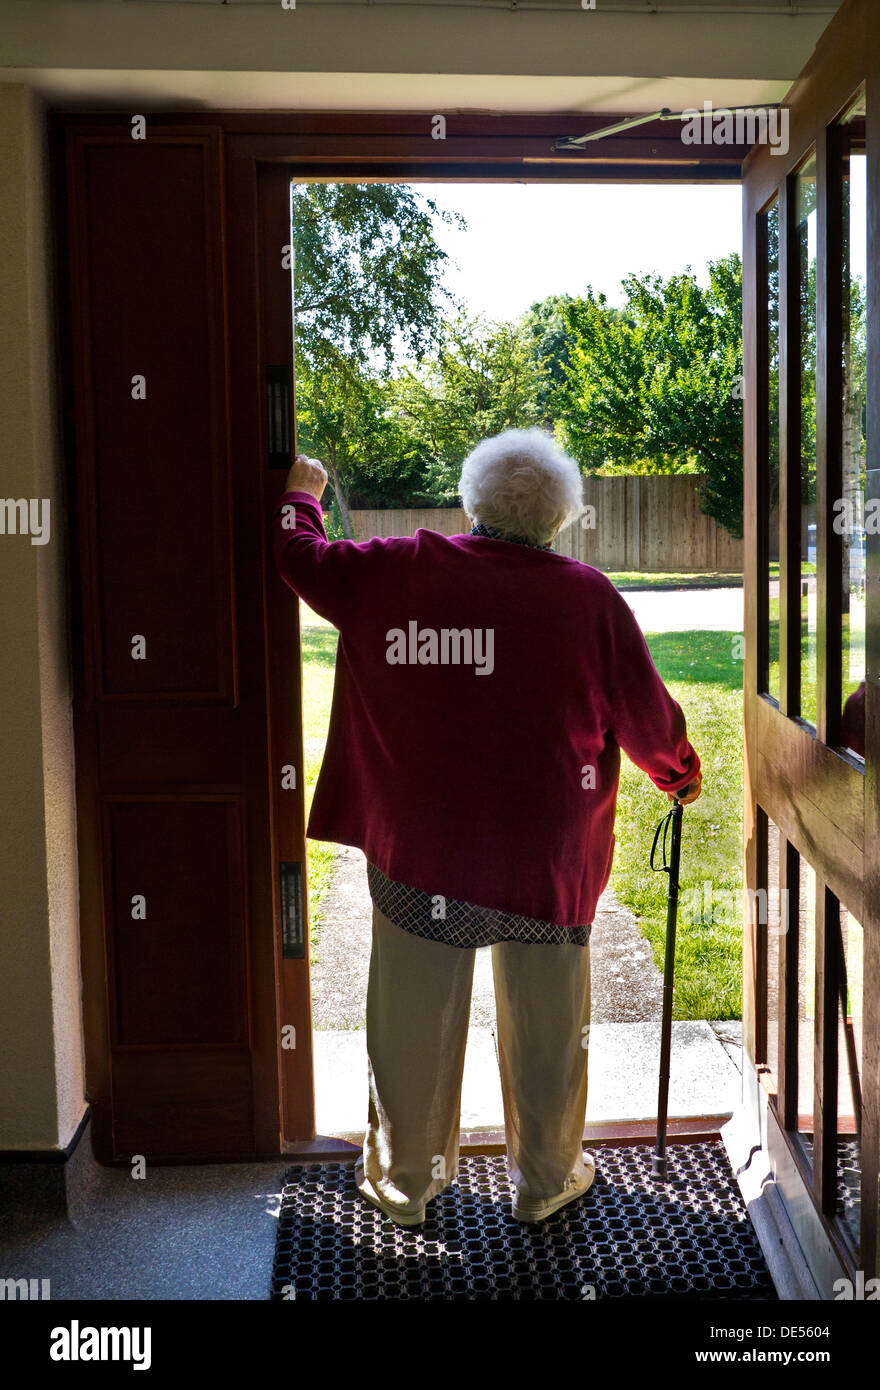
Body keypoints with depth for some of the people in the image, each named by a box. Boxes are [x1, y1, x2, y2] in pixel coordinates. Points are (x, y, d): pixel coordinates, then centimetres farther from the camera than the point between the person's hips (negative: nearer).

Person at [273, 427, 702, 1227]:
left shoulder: (398, 572, -6)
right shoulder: (587, 596, -8)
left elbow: (302, 561, 9)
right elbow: (646, 714, -2)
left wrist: (302, 495, 29)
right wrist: (681, 774, 18)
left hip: (418, 846, 1)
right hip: (545, 852, -1)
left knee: (411, 1018, 15)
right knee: (545, 1024, 15)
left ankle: (402, 1180, 31)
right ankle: (544, 1180, 32)